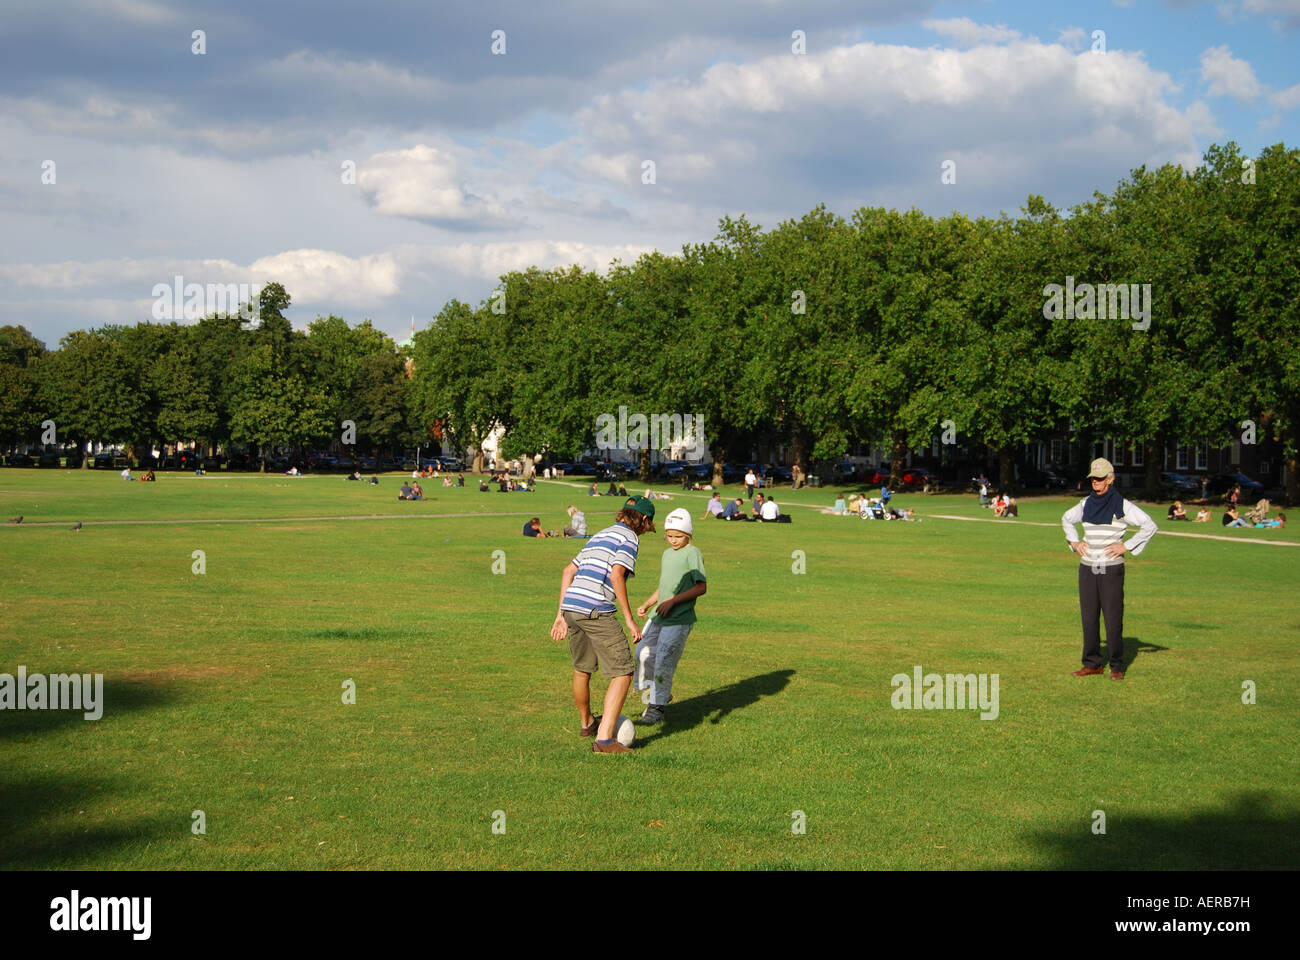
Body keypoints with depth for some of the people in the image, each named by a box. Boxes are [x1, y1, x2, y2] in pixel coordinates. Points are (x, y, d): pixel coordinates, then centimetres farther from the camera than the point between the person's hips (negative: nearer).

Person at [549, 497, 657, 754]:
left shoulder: (600, 535, 26)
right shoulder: (630, 537, 1)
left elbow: (568, 571, 25)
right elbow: (616, 576, -13)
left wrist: (561, 614, 25)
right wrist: (629, 620, -10)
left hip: (570, 606, 8)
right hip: (596, 611, -8)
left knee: (582, 669, 27)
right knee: (623, 673, -3)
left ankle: (586, 723, 47)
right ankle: (604, 739, -12)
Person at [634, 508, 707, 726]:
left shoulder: (693, 553, -8)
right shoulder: (667, 554, 17)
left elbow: (701, 587, -15)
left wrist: (672, 601, -18)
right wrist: (646, 605, 14)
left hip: (680, 619, -8)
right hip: (659, 616, 8)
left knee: (664, 661, -8)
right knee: (643, 653, 2)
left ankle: (657, 708, 3)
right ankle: (657, 694, 22)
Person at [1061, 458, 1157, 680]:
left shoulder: (1122, 505, -5)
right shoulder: (1086, 504, 9)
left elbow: (1150, 526, -6)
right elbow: (1066, 519, 28)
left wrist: (1127, 546, -10)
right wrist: (1074, 542, 14)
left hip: (1111, 569, -5)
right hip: (1087, 568, 5)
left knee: (1113, 619, -4)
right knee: (1089, 618, 5)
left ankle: (1117, 666, 4)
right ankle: (1092, 664, 13)